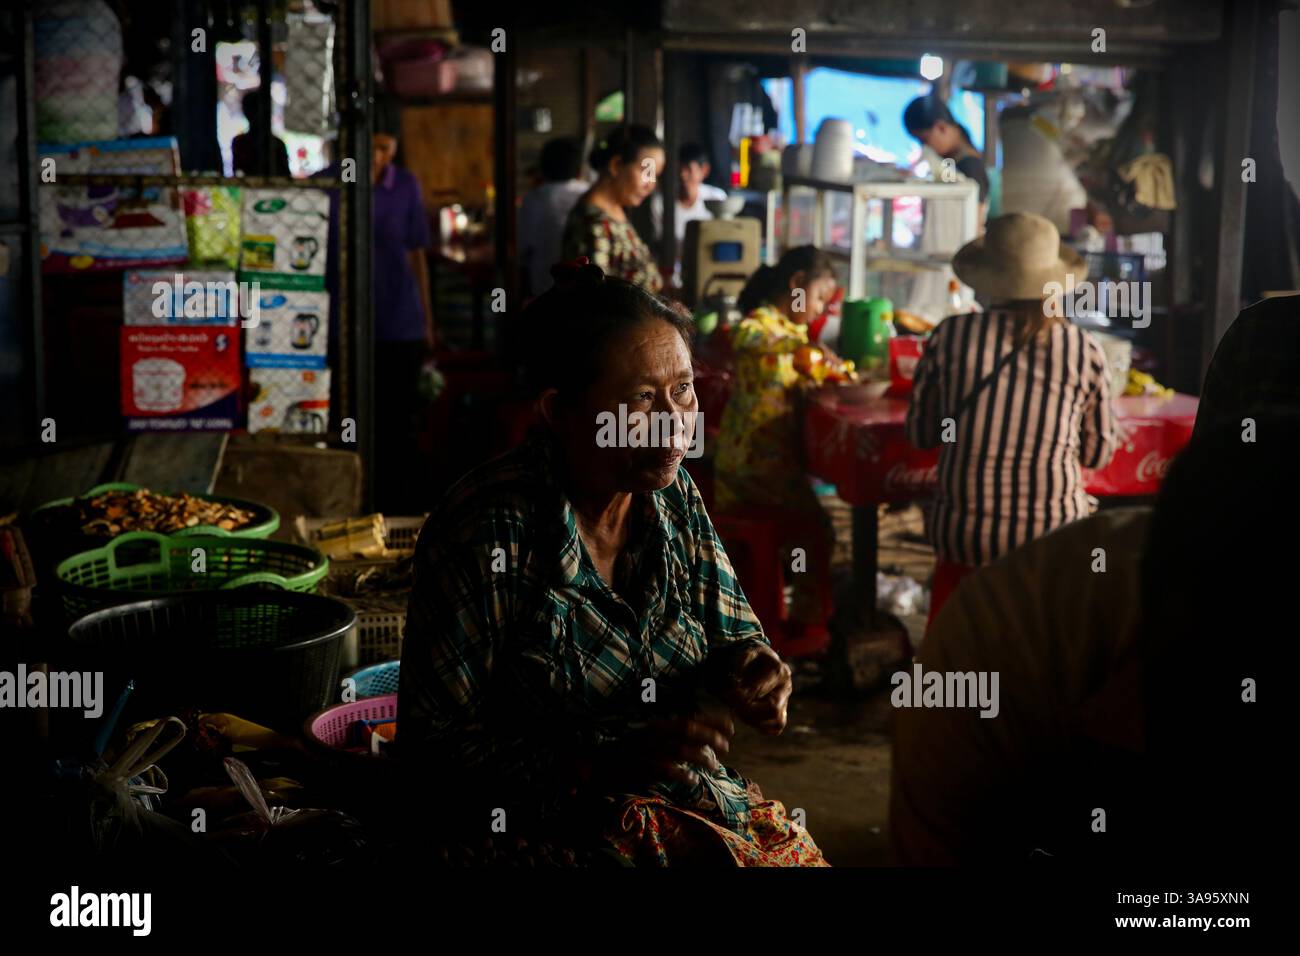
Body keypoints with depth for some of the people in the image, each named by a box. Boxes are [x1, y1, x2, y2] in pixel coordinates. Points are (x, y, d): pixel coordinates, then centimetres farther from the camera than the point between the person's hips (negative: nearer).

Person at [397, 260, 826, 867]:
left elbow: (730, 635, 14)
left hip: (696, 805, 6)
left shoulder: (674, 496, 1)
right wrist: (610, 764, -25)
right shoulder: (488, 533, -18)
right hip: (550, 830, -5)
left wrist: (754, 669, -10)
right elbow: (434, 747, -16)